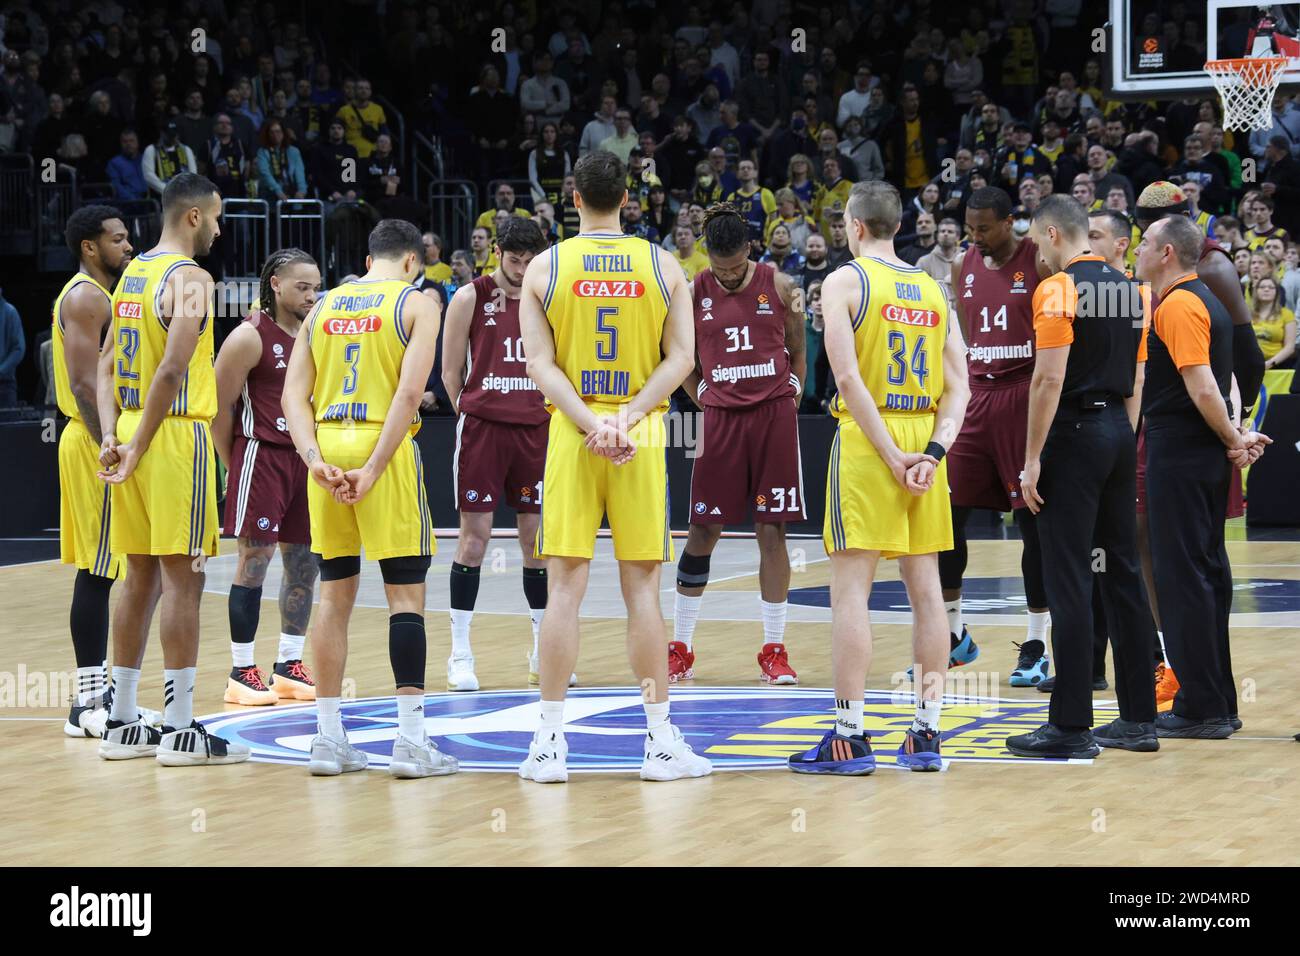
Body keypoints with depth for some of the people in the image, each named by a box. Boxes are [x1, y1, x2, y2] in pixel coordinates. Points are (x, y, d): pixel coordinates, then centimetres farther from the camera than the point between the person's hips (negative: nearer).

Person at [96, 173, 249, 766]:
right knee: (183, 580, -5)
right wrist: (139, 448, -19)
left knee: (142, 578, 12)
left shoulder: (133, 274, 15)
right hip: (176, 437, -9)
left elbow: (108, 366, 13)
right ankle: (179, 730, -5)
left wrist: (112, 436, 4)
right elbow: (172, 370, -22)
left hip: (134, 436, 9)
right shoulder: (190, 278, -13)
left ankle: (122, 724, 15)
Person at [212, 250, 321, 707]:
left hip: (307, 459, 7)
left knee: (303, 563, 8)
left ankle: (288, 667, 18)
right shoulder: (249, 337, -10)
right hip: (262, 458, -7)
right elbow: (220, 407, -8)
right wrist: (231, 468, -6)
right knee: (254, 561, -5)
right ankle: (241, 673, 1)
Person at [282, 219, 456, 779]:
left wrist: (315, 459, -5)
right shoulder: (415, 302, 0)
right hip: (385, 448, -5)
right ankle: (410, 741, -5)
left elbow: (294, 394, 5)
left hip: (327, 445, 5)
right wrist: (373, 469, -14)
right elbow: (409, 391, -13)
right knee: (406, 592, -1)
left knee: (335, 593, 10)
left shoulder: (324, 306, 15)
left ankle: (328, 739, 12)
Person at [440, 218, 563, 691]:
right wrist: (471, 415, -1)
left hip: (535, 428, 3)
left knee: (537, 538, 7)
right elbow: (451, 373, 2)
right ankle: (460, 654, 1)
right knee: (474, 537, -4)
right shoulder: (470, 298, -2)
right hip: (482, 425, -3)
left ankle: (543, 653, 15)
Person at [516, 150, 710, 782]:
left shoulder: (545, 267, 1)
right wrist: (628, 418, -9)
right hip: (642, 438, 0)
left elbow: (540, 363, -6)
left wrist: (589, 424, -12)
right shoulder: (662, 265, 3)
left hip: (570, 436, 0)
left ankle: (550, 743, 0)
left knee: (564, 587, 1)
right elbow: (681, 359, -3)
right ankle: (661, 741, 6)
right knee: (642, 588, 4)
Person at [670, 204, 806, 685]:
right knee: (703, 531, 2)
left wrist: (793, 394, 0)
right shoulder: (693, 293, 1)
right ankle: (680, 648, 10)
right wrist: (704, 401, 2)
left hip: (774, 415, 0)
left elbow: (798, 352, 10)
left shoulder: (778, 285, 0)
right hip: (721, 417, 1)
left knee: (772, 532, 1)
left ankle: (773, 650, 7)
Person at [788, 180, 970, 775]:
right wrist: (933, 452, -3)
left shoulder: (845, 281, -4)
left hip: (866, 437, -6)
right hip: (925, 438, 6)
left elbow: (848, 377, -14)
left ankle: (849, 738, -6)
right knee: (925, 585, 8)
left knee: (850, 588, -4)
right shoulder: (932, 288, 13)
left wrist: (891, 457, -13)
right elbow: (959, 386, 6)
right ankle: (927, 735, 11)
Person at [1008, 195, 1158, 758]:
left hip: (1074, 436, -8)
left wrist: (1032, 460, -15)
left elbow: (1049, 379, -17)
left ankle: (1071, 727, -6)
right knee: (1123, 575, 11)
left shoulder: (1059, 289, -11)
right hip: (1119, 434, 8)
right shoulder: (1129, 291, 13)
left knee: (1068, 582, -6)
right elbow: (1136, 381, 16)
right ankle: (1139, 718, 13)